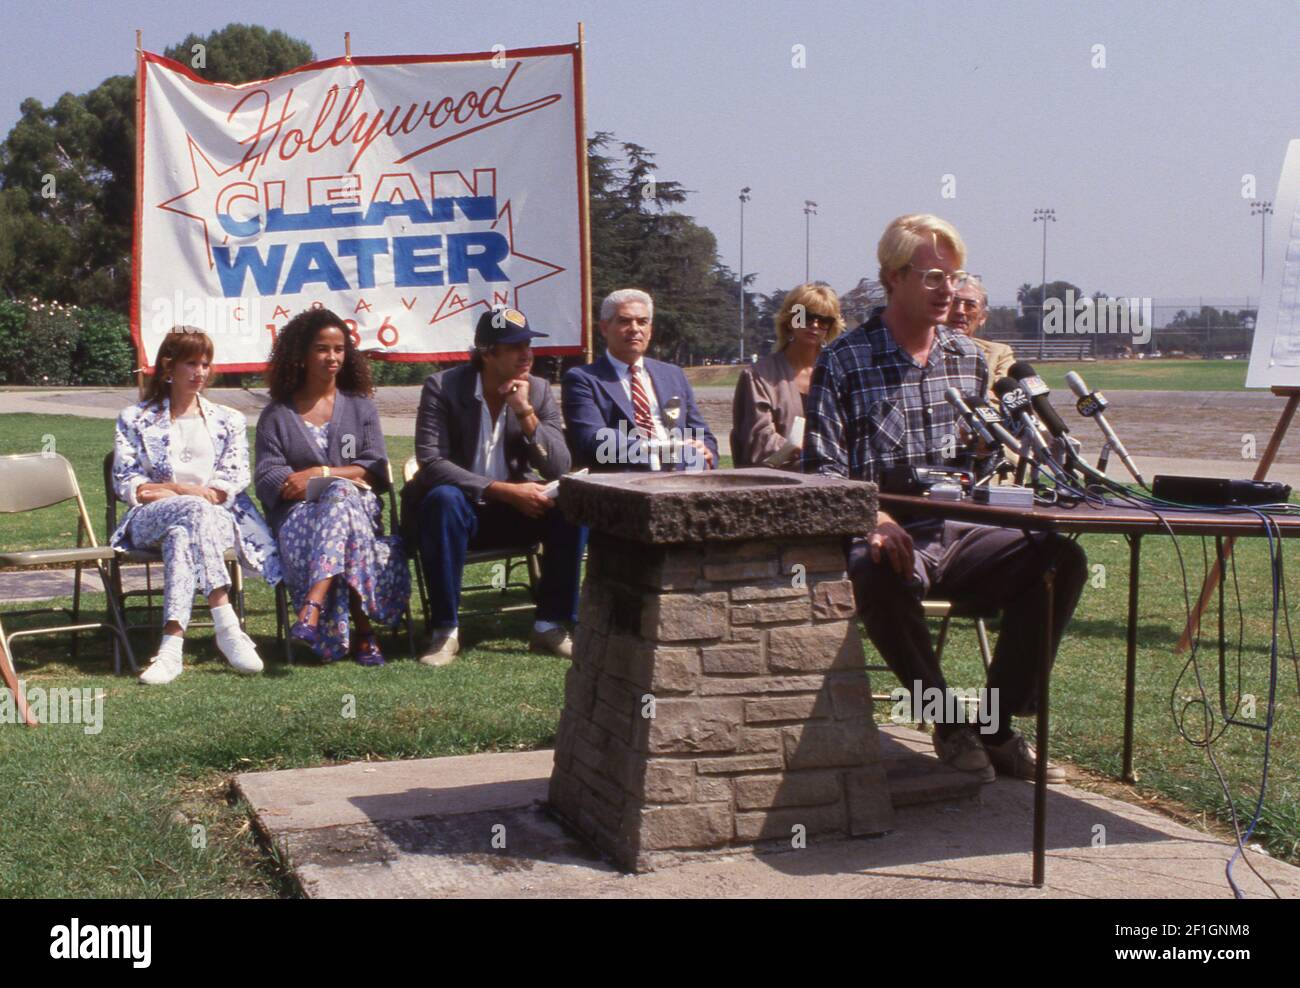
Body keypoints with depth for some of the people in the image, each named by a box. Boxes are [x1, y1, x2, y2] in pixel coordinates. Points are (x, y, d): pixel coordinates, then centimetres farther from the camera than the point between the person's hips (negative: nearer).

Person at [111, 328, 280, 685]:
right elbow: (125, 484, 8)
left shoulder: (229, 421, 23)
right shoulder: (135, 420, 20)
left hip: (221, 517, 1)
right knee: (196, 511, -38)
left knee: (183, 532, -38)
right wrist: (190, 493, -7)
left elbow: (234, 481, 8)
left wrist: (165, 489, -6)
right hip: (150, 521, -1)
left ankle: (172, 642, -51)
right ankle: (227, 626, -51)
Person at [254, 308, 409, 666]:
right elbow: (268, 479, 0)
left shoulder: (360, 406, 18)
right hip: (298, 514, -1)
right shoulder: (277, 415, 14)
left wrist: (322, 473, -11)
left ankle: (312, 609, -55)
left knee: (340, 494, -37)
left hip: (359, 505, 1)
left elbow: (377, 471, 6)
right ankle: (363, 631, -44)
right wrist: (345, 475, -14)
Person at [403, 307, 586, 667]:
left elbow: (559, 469, -7)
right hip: (459, 507, -3)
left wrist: (526, 413, -22)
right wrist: (503, 490, -28)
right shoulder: (442, 387, -11)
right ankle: (445, 631, -27)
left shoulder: (538, 390, -1)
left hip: (516, 507, 3)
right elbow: (431, 463, -21)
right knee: (445, 499, -36)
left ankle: (551, 625, -14)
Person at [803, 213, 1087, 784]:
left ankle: (995, 726, -11)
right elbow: (824, 469, -7)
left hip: (955, 533, 5)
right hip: (887, 538, -4)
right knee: (878, 572, -39)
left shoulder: (969, 360, 16)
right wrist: (871, 519, -26)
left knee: (1061, 557, -20)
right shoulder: (842, 364, 1)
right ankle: (950, 725, -17)